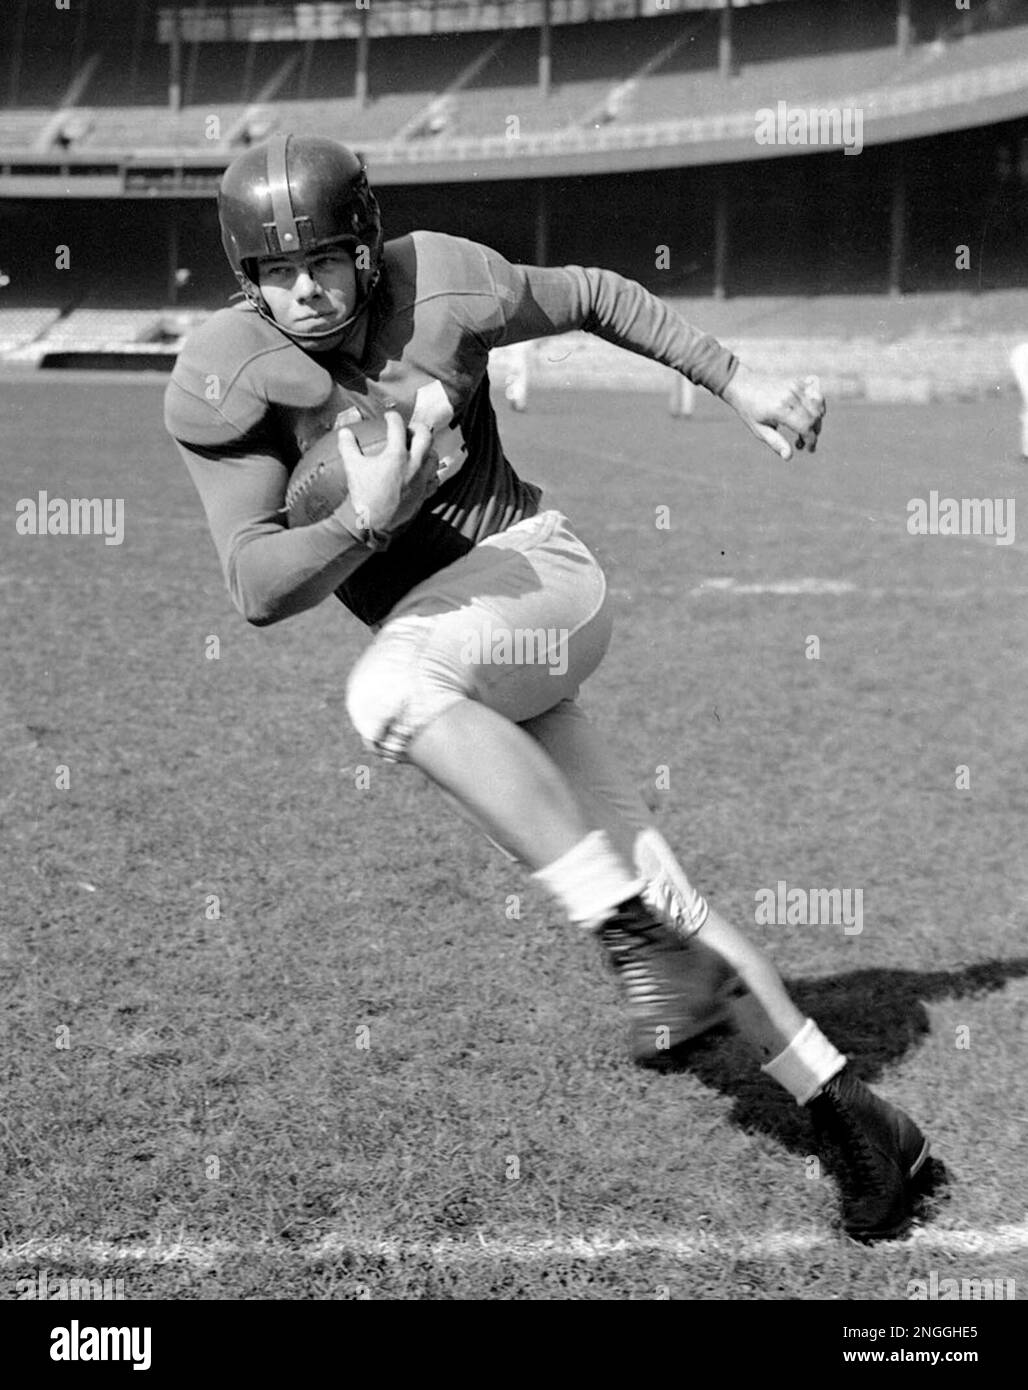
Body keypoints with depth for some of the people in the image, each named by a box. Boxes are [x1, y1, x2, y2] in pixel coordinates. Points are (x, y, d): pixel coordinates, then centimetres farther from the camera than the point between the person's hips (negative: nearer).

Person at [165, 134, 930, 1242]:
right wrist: (363, 520, -33)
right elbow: (259, 591, -15)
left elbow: (593, 298, 8)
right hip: (438, 647, 3)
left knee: (388, 687, -36)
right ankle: (845, 1111, 10)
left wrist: (738, 384, 10)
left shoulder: (442, 286, -10)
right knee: (653, 900, 0)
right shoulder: (225, 386, -9)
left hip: (537, 575, -3)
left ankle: (636, 930, -33)